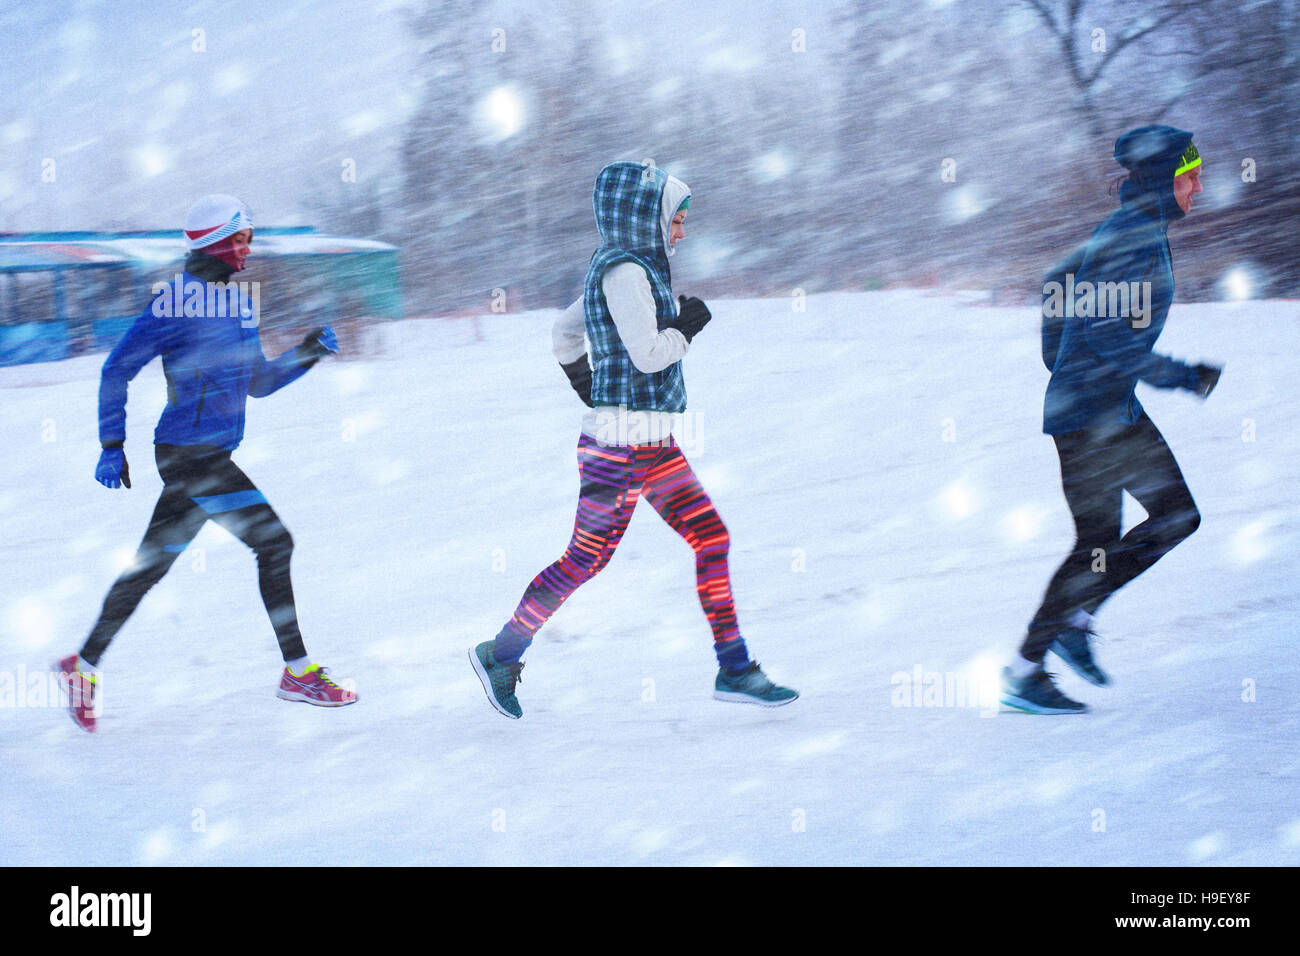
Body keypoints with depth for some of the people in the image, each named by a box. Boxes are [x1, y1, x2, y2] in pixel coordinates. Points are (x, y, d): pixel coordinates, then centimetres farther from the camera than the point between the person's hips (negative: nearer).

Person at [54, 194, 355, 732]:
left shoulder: (237, 299, 13)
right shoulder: (178, 299, -13)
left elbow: (256, 382, 20)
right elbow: (117, 370, -8)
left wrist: (307, 354, 5)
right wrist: (112, 446, -10)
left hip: (211, 455, 9)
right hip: (189, 452, -9)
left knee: (150, 565, 14)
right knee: (272, 542, -10)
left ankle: (84, 665, 23)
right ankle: (298, 672, -3)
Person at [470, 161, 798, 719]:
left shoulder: (623, 270, 14)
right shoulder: (625, 271, -15)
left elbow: (564, 334, 25)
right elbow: (647, 354, -22)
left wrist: (588, 391, 31)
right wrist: (687, 325, -6)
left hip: (653, 446, 10)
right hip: (622, 444, -10)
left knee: (712, 539, 3)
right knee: (587, 560, -2)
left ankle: (734, 668, 5)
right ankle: (501, 654, 12)